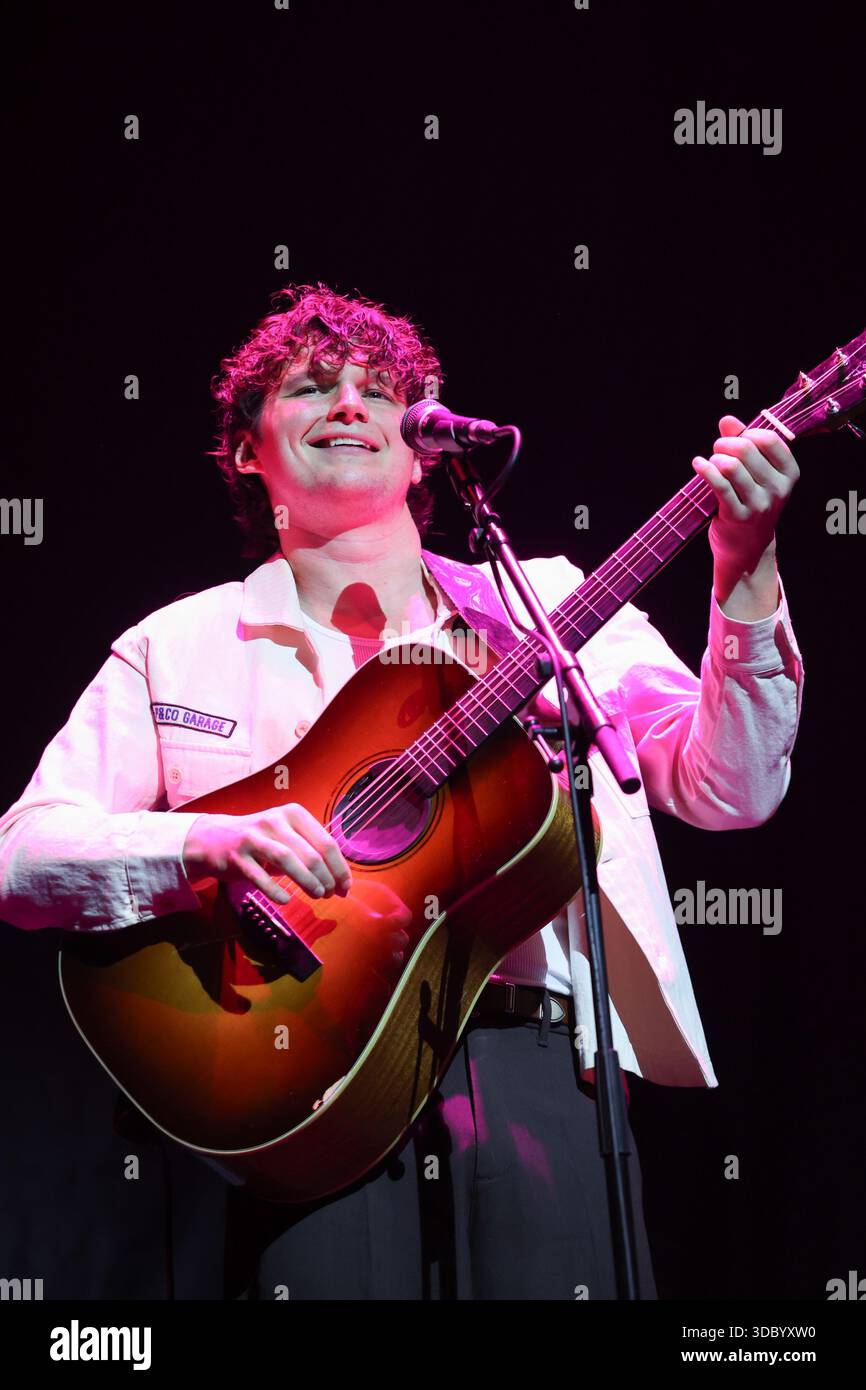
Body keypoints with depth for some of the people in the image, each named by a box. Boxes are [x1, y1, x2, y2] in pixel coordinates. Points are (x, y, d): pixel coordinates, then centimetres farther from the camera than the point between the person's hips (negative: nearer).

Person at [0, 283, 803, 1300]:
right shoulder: (179, 647, 11)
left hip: (539, 1083, 1)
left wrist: (745, 581, -10)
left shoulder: (549, 606, 13)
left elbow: (726, 791, 4)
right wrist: (210, 844, -15)